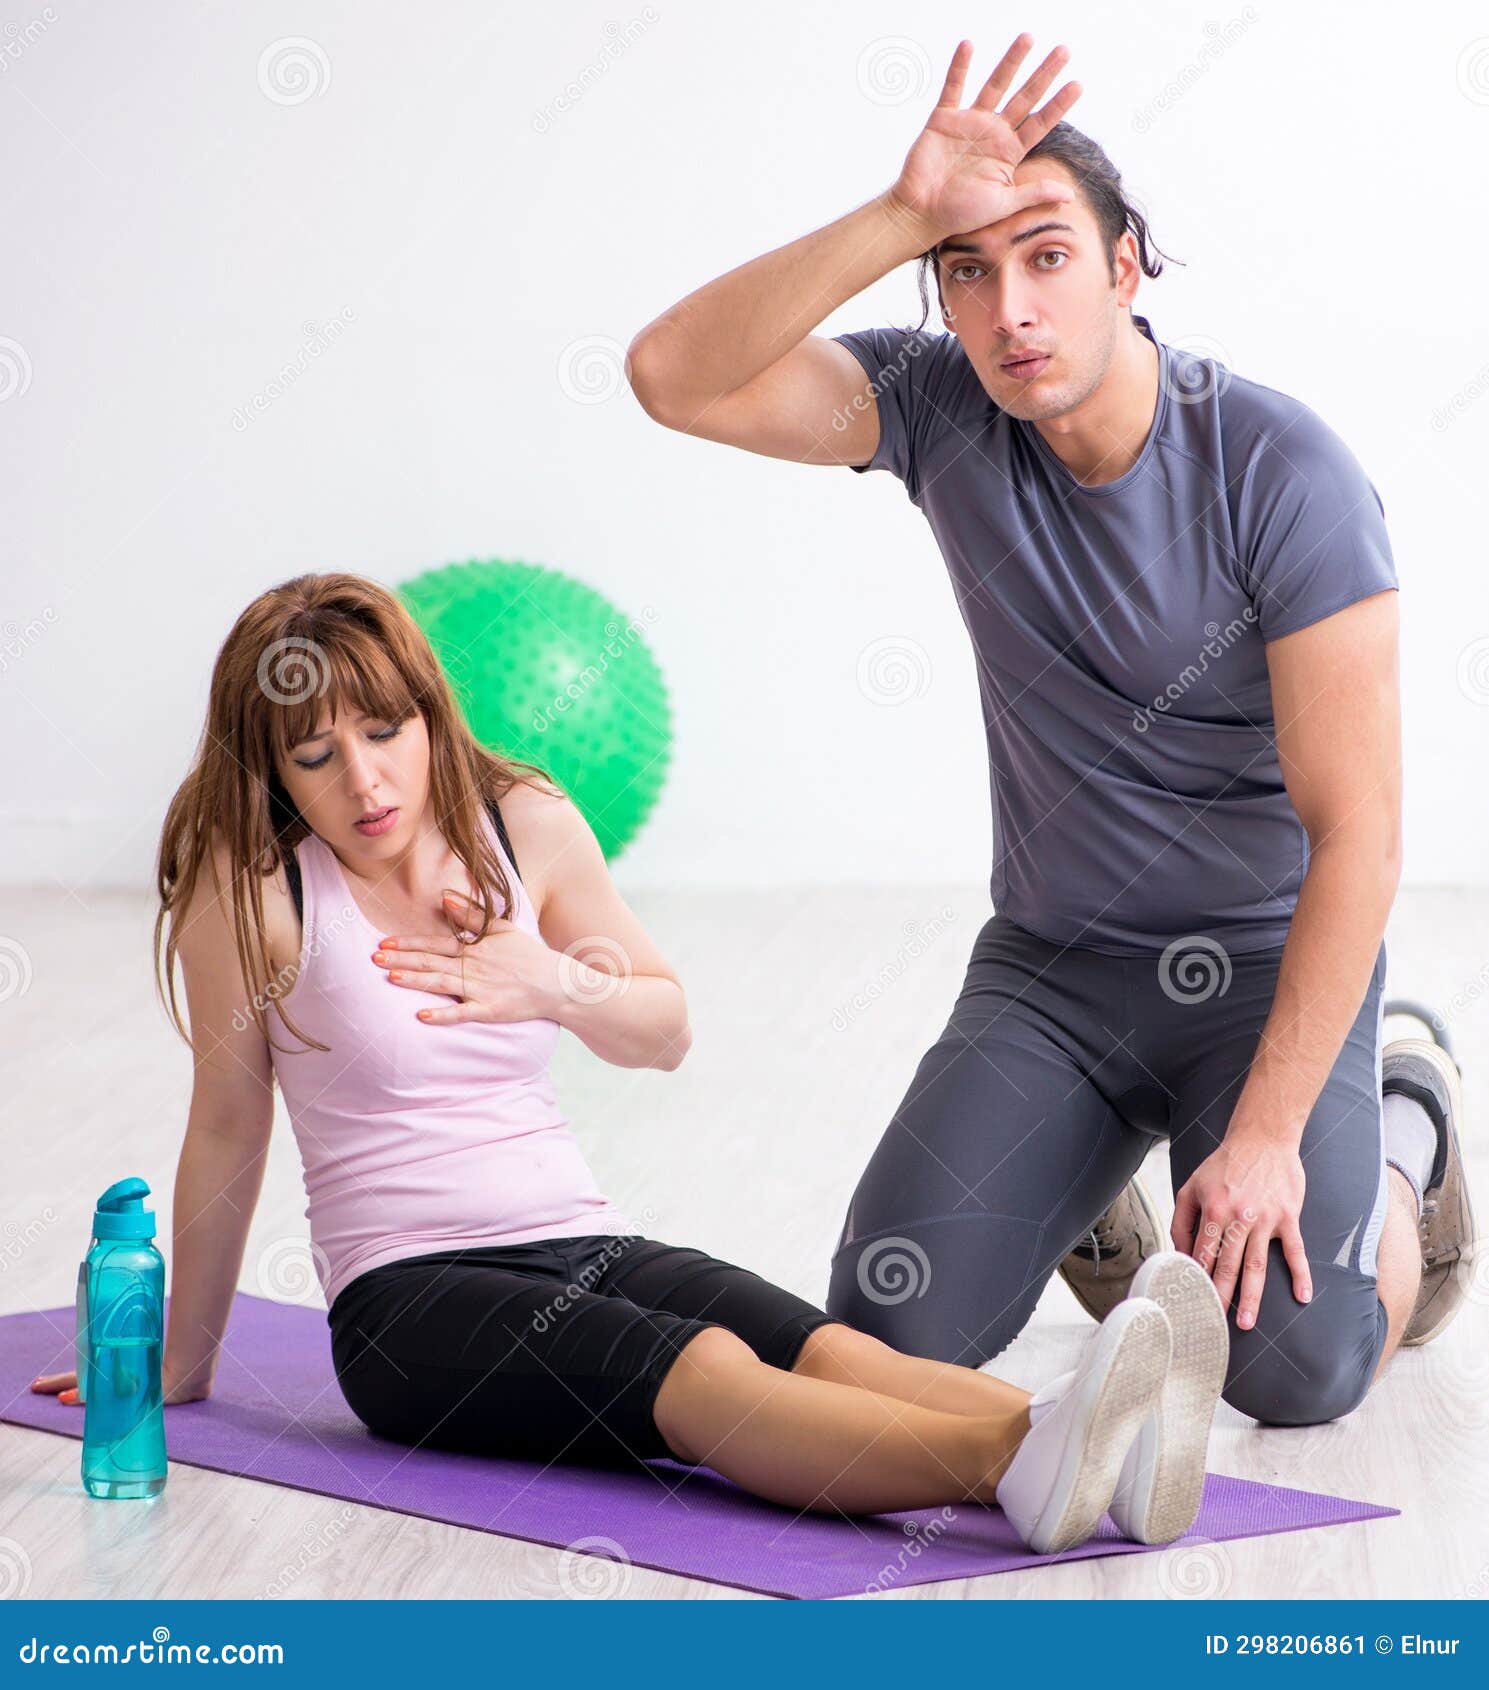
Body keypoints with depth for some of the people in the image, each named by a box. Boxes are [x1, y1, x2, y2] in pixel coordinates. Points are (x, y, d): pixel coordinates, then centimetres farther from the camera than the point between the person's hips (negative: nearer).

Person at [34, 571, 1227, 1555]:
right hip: (406, 1292, -5)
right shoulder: (249, 881, -6)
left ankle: (1094, 1460, -53)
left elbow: (666, 1033, 15)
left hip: (583, 1242, 5)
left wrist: (560, 988, -8)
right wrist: (181, 1367, 9)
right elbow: (229, 1129, 1)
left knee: (826, 1348, -27)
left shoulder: (526, 823, 7)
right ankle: (1021, 1467, -60)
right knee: (708, 1378, -35)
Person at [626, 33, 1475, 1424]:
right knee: (892, 1333, -12)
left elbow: (1355, 832, -21)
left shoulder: (1279, 467, -20)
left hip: (1271, 961, -3)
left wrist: (1266, 1135, -24)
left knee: (1294, 1368, -18)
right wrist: (899, 213, -33)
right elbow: (674, 376, -23)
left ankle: (1398, 1133, 17)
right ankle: (1091, 1177, 22)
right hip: (1051, 964, 3)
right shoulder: (942, 410, -9)